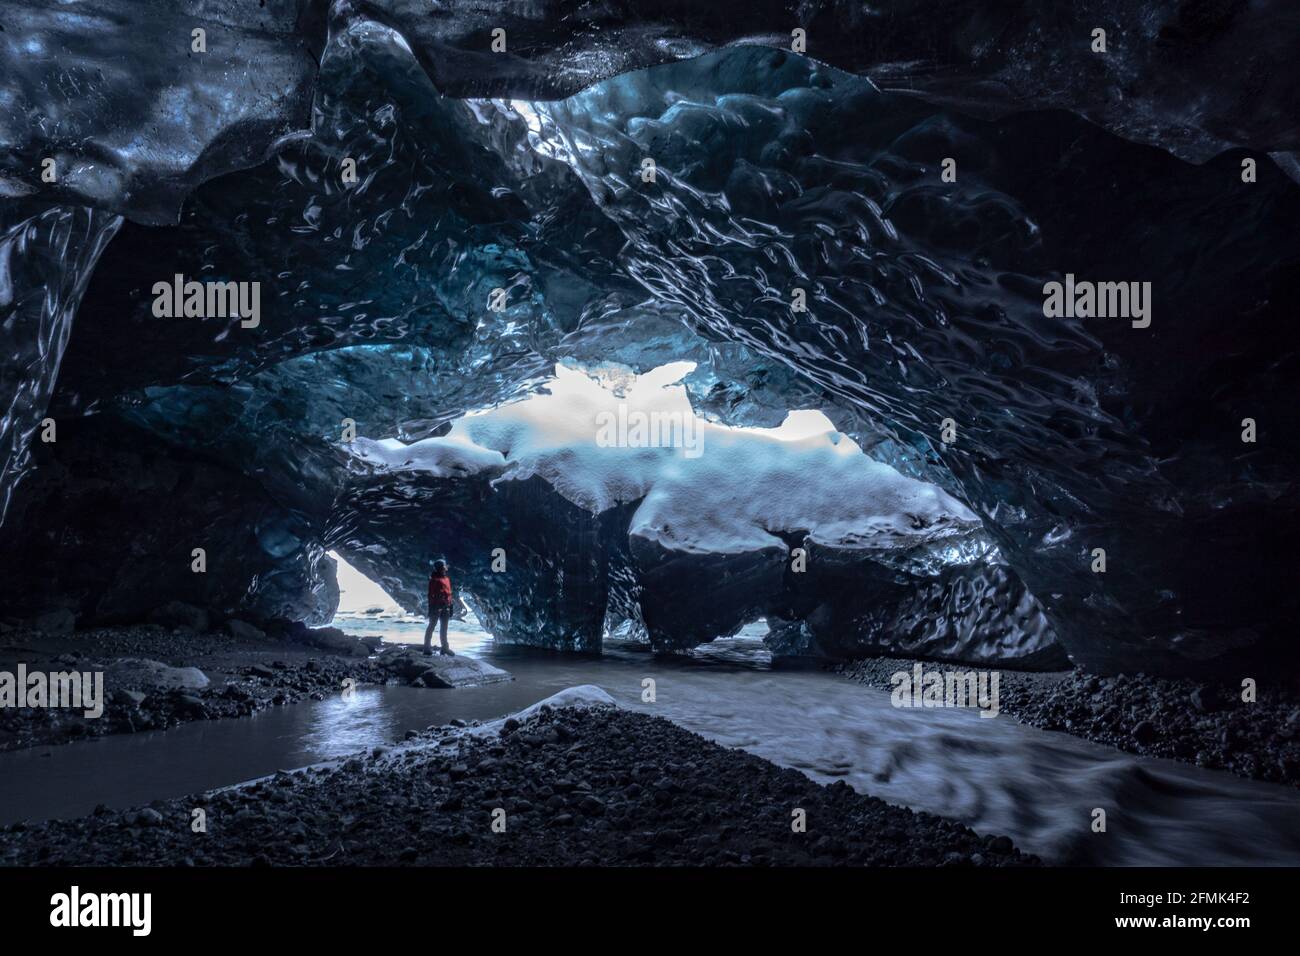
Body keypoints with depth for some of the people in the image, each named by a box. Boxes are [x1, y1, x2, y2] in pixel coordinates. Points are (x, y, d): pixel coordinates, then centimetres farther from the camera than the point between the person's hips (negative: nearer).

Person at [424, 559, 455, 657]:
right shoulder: (434, 580, -10)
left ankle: (445, 647, 19)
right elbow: (430, 594, -12)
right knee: (432, 626, -2)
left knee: (444, 628, 12)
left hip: (445, 606, 7)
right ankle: (427, 647, 2)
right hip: (436, 606, -7)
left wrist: (450, 607, 14)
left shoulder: (447, 579, 12)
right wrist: (430, 607, -15)